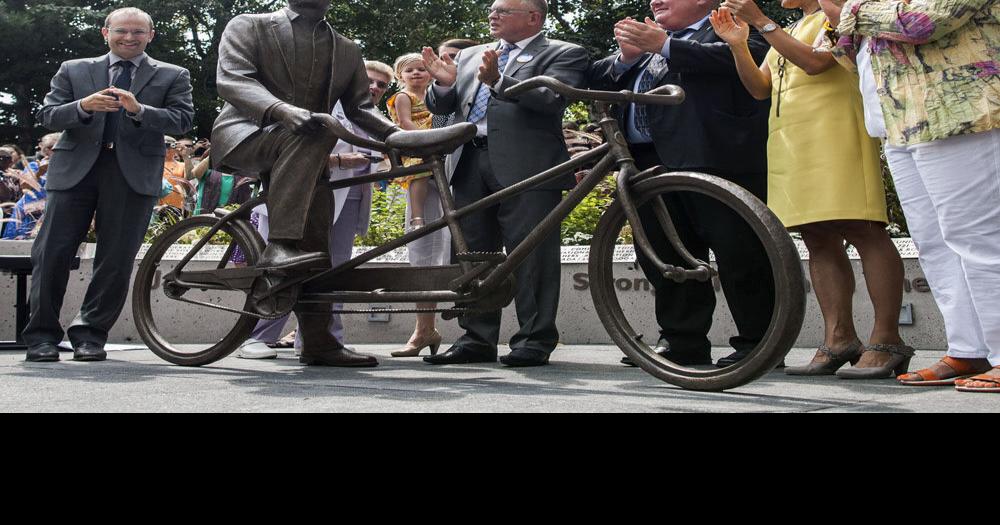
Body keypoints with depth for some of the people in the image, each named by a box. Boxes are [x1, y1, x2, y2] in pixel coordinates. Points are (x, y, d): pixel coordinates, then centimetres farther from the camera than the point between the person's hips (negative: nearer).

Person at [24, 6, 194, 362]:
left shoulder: (172, 76, 11)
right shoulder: (73, 70, 15)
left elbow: (182, 120, -2)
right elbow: (47, 116, 7)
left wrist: (139, 110, -18)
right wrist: (83, 106, -13)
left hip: (134, 173, -1)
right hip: (75, 169, 1)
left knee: (117, 260, -1)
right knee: (51, 253, -3)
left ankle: (90, 334, 10)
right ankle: (42, 335, 6)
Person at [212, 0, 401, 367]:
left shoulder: (347, 51, 16)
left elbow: (359, 109, 12)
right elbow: (232, 79, -13)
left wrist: (399, 134, -10)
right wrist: (282, 110, -34)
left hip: (302, 155, 5)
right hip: (245, 136, -5)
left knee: (315, 243, -5)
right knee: (311, 133, -35)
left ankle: (316, 341, 1)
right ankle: (279, 247, -42)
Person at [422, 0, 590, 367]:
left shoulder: (564, 54, 5)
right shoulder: (470, 56, 23)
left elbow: (553, 98, -12)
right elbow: (440, 106, 20)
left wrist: (498, 81, -22)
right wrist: (445, 84, -3)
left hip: (527, 167, -6)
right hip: (471, 164, 6)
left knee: (530, 254, -7)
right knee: (471, 253, 6)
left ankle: (534, 340, -1)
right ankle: (477, 339, 12)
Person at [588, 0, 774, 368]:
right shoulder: (647, 36, 27)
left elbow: (748, 55, -16)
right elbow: (597, 83, 23)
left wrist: (663, 45, -12)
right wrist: (627, 56, 2)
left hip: (712, 157, -7)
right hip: (649, 162, 7)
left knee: (738, 253, -7)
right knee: (662, 257, 7)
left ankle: (758, 342, 1)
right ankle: (683, 341, 15)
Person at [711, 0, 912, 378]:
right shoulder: (788, 33, 25)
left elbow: (815, 62, -14)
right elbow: (760, 88, 17)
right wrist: (738, 45, 3)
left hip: (833, 131, -8)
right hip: (788, 141, 8)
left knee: (860, 229, -14)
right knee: (818, 240, 1)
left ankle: (886, 340, -17)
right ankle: (838, 339, -1)